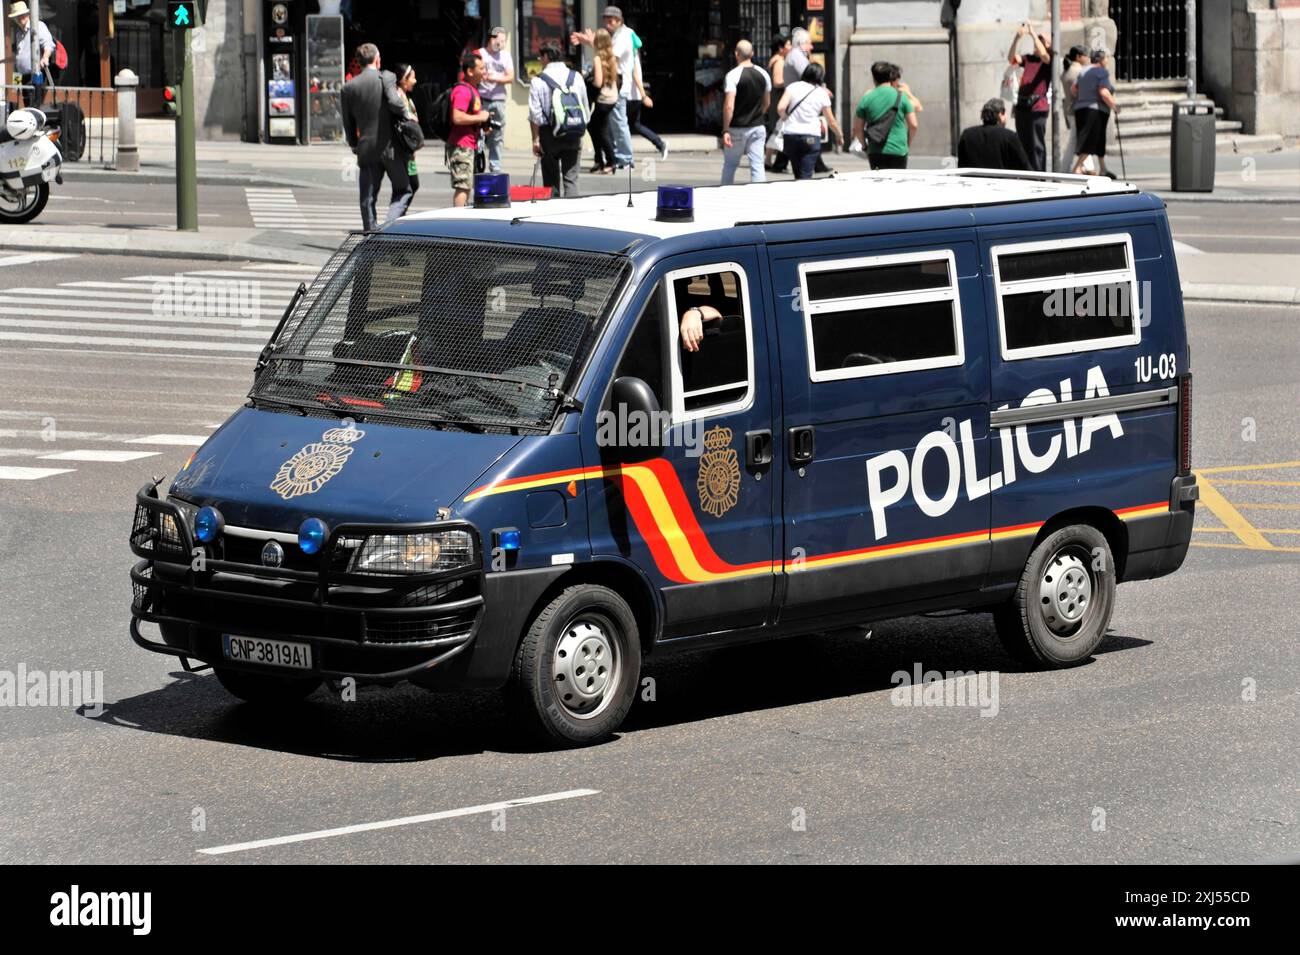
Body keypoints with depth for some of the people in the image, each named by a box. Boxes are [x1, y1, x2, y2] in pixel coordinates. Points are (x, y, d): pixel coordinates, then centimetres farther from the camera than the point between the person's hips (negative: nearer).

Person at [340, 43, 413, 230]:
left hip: (366, 147, 3)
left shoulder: (349, 87, 7)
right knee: (403, 191, 7)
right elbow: (395, 104, -21)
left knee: (368, 198, 8)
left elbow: (348, 123, 10)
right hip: (390, 145, -3)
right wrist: (405, 110, 0)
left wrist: (354, 146, 21)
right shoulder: (386, 78, -6)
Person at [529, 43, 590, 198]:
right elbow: (586, 109, 8)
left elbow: (535, 115, -9)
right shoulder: (576, 77, 3)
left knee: (551, 179, 7)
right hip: (574, 133, 2)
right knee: (571, 179, 2)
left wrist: (536, 139, -3)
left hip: (549, 133, -2)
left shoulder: (538, 81, -8)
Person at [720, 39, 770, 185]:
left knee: (730, 164, 12)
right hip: (758, 127, 4)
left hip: (737, 129, -4)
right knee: (757, 165, 2)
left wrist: (725, 130, -16)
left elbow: (729, 106, -20)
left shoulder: (733, 76, -15)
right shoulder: (763, 74, 3)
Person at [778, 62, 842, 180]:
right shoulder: (822, 93, 5)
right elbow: (831, 121, 10)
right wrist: (839, 136, 27)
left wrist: (785, 118, 14)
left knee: (797, 175, 14)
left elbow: (780, 108, -8)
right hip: (811, 137, -2)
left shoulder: (793, 87, 5)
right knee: (806, 176, -6)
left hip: (791, 136, 2)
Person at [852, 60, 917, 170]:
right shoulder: (901, 96, -2)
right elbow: (913, 125, -2)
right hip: (898, 151, -1)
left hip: (875, 152, 1)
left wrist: (865, 145, 20)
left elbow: (857, 128, 4)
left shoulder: (866, 99, 1)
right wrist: (908, 144, 15)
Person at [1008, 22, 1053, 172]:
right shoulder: (1028, 59, 14)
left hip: (1038, 107, -6)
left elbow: (1043, 54, -21)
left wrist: (1033, 33, -16)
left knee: (1037, 144, -6)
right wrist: (1017, 38, -10)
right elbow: (1011, 58, 2)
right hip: (1022, 105, 6)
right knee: (1023, 143, 10)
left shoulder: (1049, 61, 0)